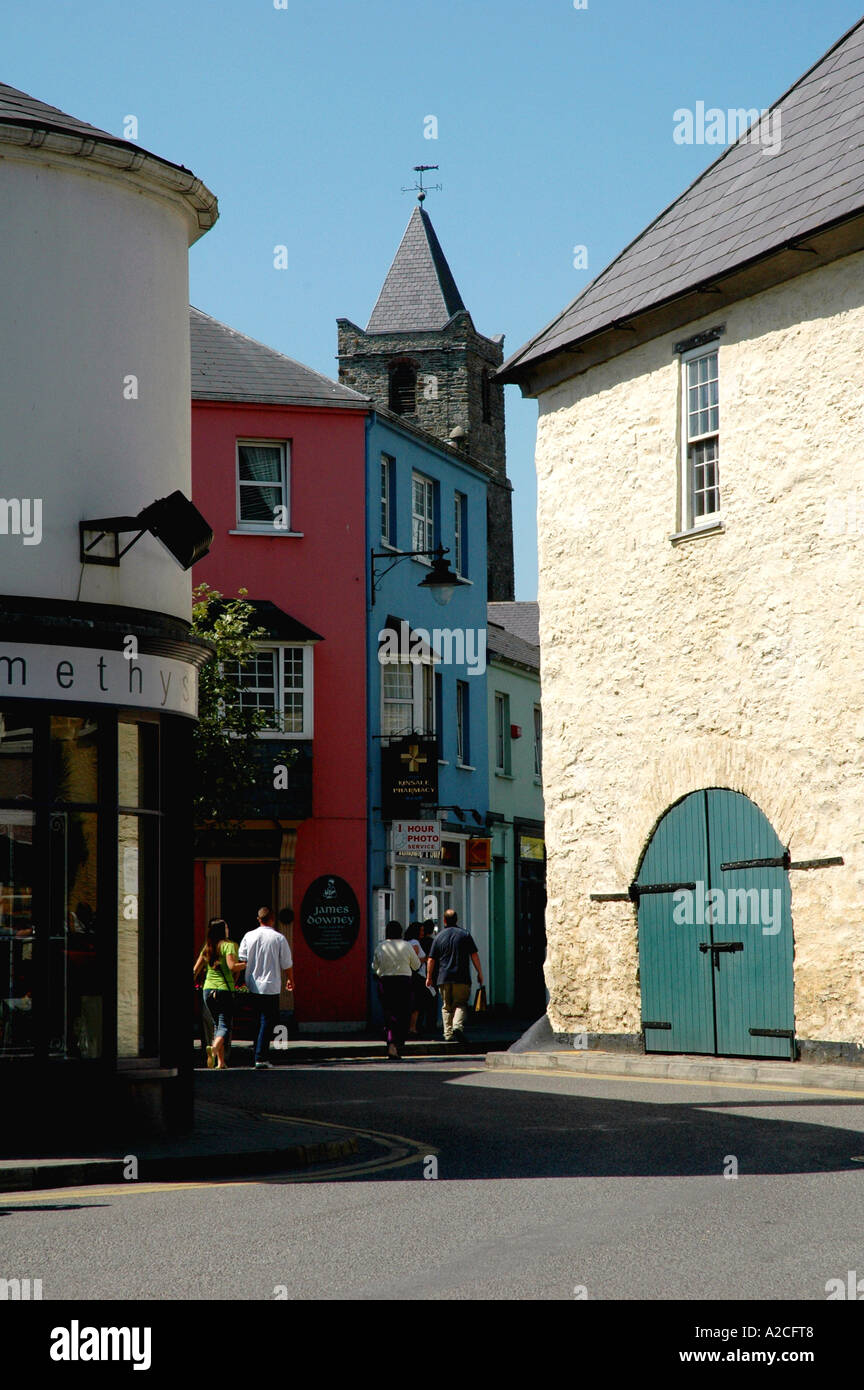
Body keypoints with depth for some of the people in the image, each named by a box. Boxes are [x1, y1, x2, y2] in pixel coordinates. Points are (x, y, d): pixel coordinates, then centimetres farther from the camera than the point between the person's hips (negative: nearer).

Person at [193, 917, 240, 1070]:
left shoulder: (206, 948, 12)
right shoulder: (228, 945, -5)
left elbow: (196, 970, 13)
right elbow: (232, 966, -18)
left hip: (208, 989, 6)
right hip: (224, 989, -6)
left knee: (216, 1024, 14)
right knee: (224, 1025, -6)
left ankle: (220, 1061, 11)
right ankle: (214, 1048, -34)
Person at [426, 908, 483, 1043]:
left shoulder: (439, 937, 4)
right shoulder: (465, 934, 2)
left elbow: (431, 960, 4)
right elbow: (474, 955, 1)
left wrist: (429, 977, 13)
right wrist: (479, 973, 8)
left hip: (444, 978, 1)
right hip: (462, 978, -1)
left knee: (447, 1007, 10)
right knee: (460, 1004, 0)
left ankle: (448, 1034, 4)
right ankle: (458, 1026, -25)